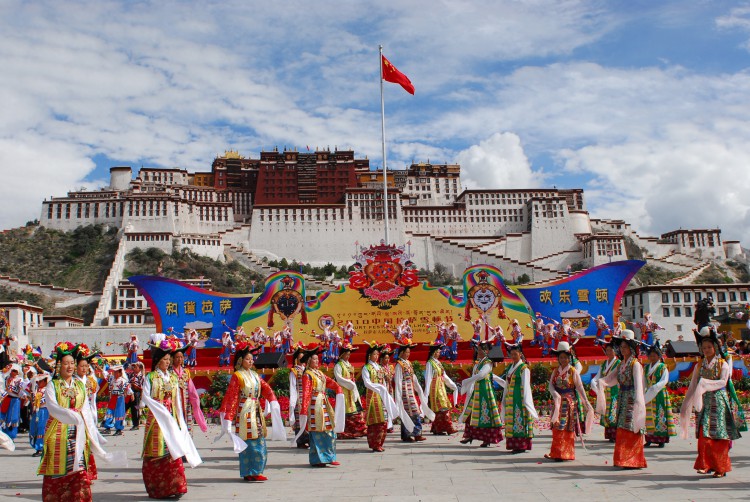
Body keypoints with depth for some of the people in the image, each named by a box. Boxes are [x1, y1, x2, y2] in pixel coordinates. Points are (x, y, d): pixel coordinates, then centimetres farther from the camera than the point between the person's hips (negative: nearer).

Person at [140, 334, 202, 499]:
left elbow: (177, 400, 12)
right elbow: (145, 397, -10)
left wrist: (180, 419, 8)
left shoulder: (173, 377, 11)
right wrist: (161, 409, -17)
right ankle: (158, 488, 4)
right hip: (156, 418, -4)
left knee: (174, 450, 1)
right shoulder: (150, 377, -2)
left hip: (171, 417, 4)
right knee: (157, 452, -3)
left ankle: (175, 486, 5)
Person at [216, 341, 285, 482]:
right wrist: (228, 417, -14)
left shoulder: (255, 375, 14)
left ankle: (255, 471, 18)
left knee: (260, 441, 8)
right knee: (249, 442, -6)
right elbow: (231, 397, -9)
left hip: (257, 411, 7)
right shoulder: (237, 376, -6)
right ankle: (249, 473, 2)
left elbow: (266, 388, 6)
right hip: (245, 411, -7)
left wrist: (273, 401, -10)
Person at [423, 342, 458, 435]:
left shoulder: (438, 362, 14)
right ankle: (438, 429, -3)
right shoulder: (430, 363, -9)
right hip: (435, 388, -8)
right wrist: (426, 392, -17)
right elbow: (428, 378, -14)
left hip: (441, 387, 8)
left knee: (444, 408, 7)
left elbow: (444, 375, 18)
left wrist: (453, 385, 17)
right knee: (439, 408, -8)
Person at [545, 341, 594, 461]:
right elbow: (551, 385, 1)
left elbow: (580, 387, -3)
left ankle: (565, 453, 5)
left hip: (569, 402, -4)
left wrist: (585, 402, -7)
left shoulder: (573, 372, -3)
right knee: (557, 428, 3)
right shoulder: (555, 371, 8)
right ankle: (556, 453, 9)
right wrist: (555, 394, -18)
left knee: (567, 429, -1)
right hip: (558, 402, 4)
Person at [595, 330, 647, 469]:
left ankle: (633, 461, 0)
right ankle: (623, 459, 14)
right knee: (622, 430, 8)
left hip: (632, 399, -7)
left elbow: (638, 383, -20)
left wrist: (638, 399, -33)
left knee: (631, 430, -6)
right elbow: (610, 379, 13)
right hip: (622, 399, 7)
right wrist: (601, 381, -8)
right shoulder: (621, 364, 15)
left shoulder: (635, 364, -8)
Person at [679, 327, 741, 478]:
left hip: (719, 402, -3)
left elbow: (723, 382, -13)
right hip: (704, 402, 3)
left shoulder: (723, 364, 1)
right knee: (703, 434, -3)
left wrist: (705, 383, -21)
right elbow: (692, 386, 8)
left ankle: (720, 467, 7)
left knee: (719, 435, -2)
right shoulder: (699, 366, 11)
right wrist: (686, 405, 3)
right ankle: (705, 465, 4)